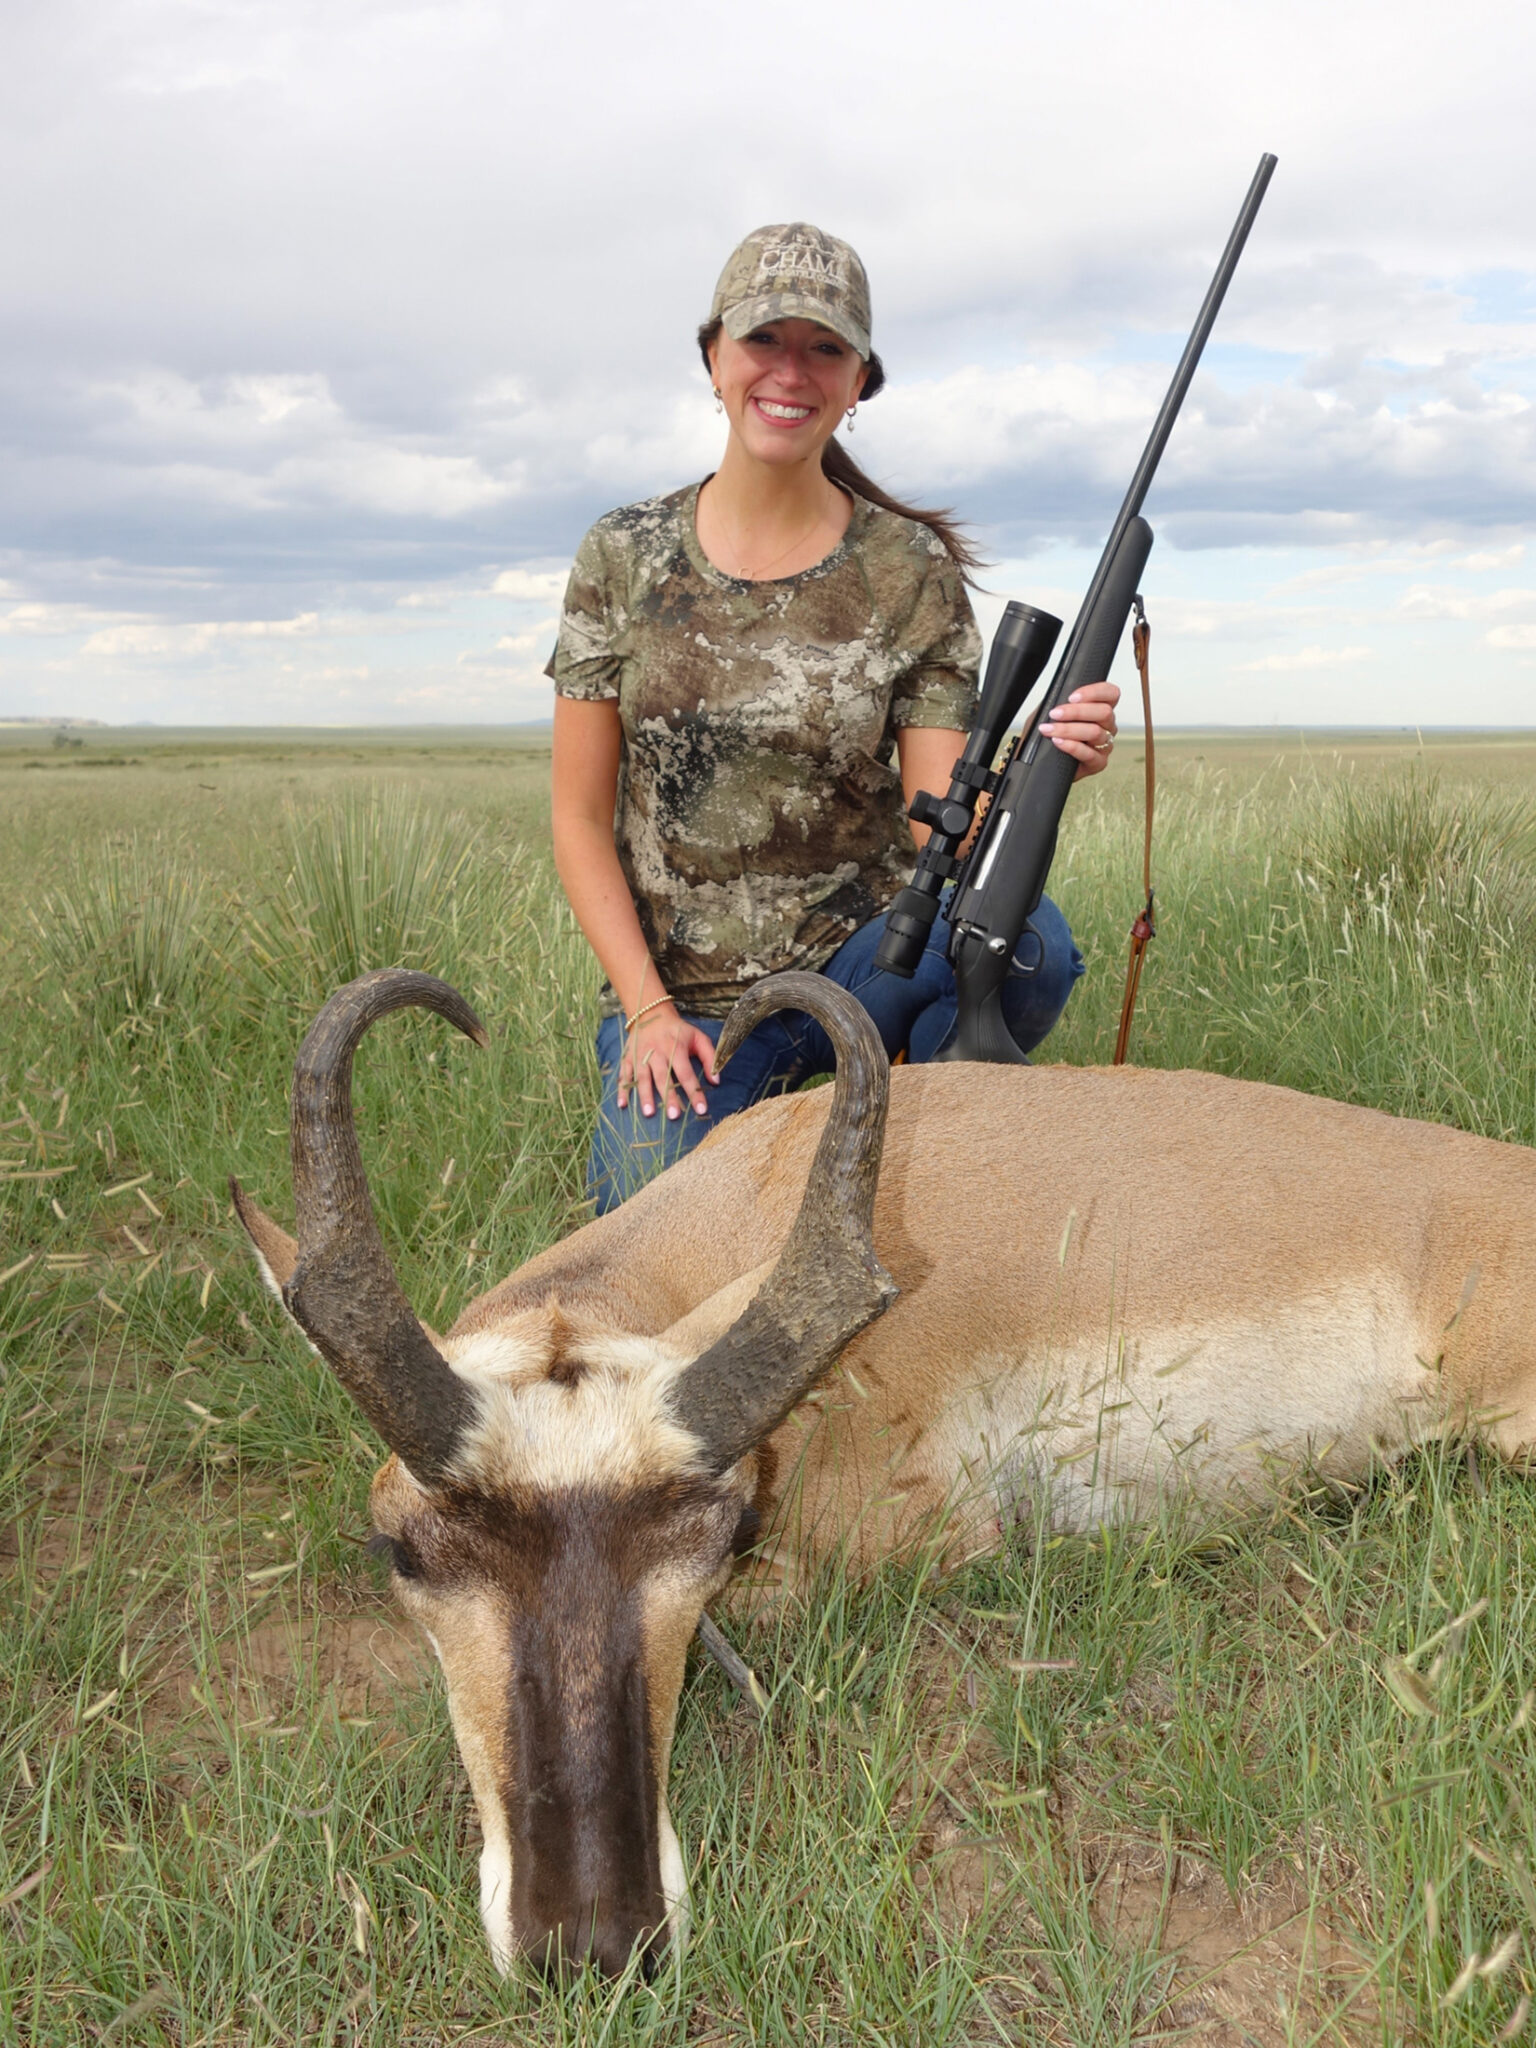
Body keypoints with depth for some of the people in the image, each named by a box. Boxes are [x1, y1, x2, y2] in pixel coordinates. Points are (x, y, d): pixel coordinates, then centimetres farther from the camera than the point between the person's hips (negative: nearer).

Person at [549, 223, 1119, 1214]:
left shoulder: (910, 574, -3)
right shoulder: (624, 558, 0)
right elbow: (581, 816, 0)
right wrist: (648, 1009, -10)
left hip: (860, 955, 0)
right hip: (678, 993, 1)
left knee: (1025, 939, -32)